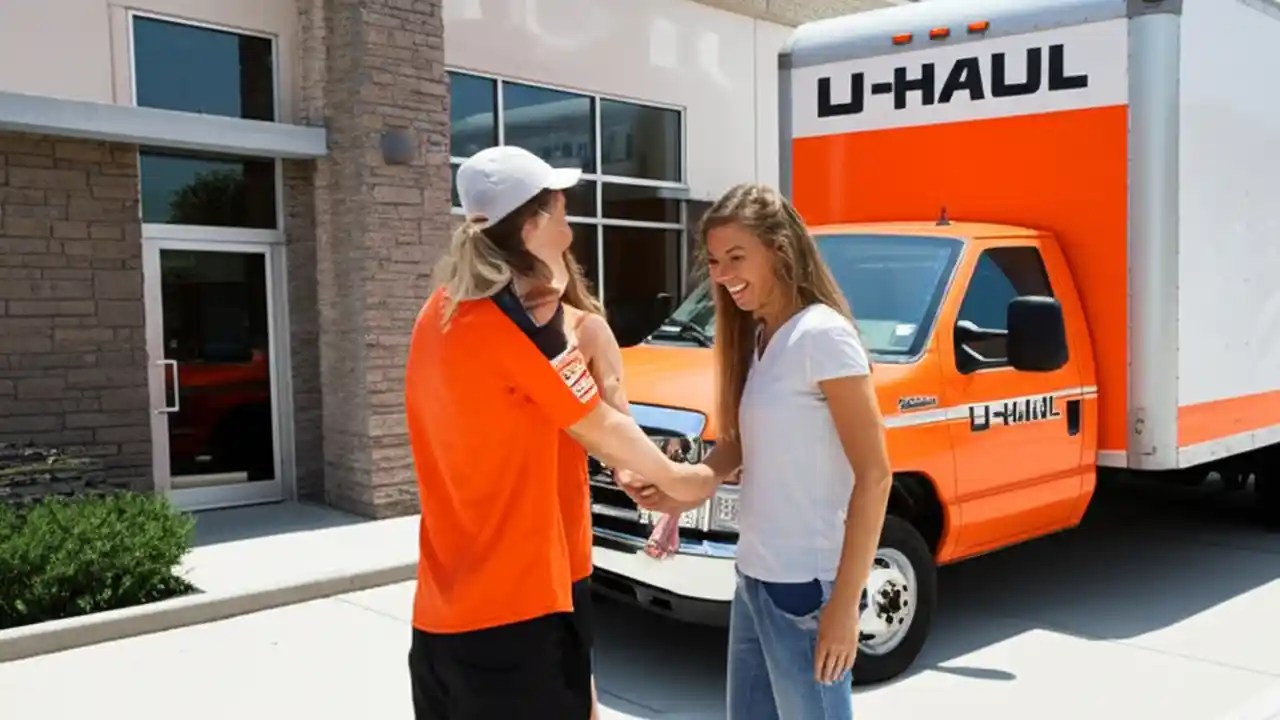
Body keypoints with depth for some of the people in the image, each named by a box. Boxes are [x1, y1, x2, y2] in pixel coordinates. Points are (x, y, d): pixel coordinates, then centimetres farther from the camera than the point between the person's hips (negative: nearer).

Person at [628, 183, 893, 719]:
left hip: (805, 585, -8)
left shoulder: (823, 335, -16)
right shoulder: (756, 338, 10)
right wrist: (685, 492, -3)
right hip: (754, 579, 8)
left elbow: (874, 474, -17)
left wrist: (845, 602, -20)